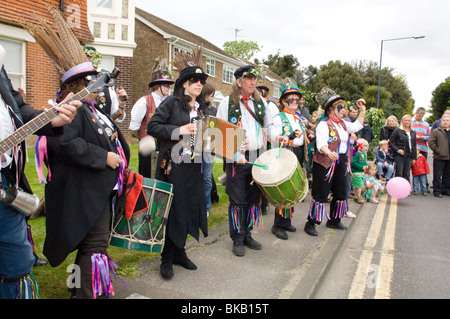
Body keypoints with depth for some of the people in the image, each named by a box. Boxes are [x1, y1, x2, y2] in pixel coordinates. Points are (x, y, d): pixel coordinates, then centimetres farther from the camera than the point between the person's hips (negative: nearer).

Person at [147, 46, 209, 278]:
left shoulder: (200, 107, 15)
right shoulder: (172, 102, -5)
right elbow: (152, 126, -11)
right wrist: (179, 130, -18)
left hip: (193, 166, 6)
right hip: (173, 165, -6)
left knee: (190, 208, 10)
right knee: (173, 210, -1)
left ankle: (179, 252, 27)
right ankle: (167, 259, 14)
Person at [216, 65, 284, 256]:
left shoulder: (260, 102, 13)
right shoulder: (227, 103, -1)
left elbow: (268, 126, 19)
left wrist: (276, 137, -3)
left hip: (258, 159, 5)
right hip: (237, 160, -4)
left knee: (254, 199, 11)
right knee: (238, 201, 1)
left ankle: (247, 234, 28)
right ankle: (237, 239, 15)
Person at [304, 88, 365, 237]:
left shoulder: (342, 124, 14)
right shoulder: (324, 124, -14)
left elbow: (357, 126, 28)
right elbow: (321, 143, -26)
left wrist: (362, 110, 21)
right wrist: (329, 153, -44)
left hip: (341, 162, 9)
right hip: (325, 163, -9)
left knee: (340, 193, 15)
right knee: (320, 195, -7)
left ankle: (334, 220, 32)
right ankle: (311, 223, 4)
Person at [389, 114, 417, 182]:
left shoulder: (413, 132, 15)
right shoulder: (397, 130, 0)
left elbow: (414, 145, 17)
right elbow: (390, 142, -3)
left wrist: (414, 157, 12)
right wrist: (397, 150, -14)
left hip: (409, 156, 5)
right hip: (399, 155, -5)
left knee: (407, 174, 8)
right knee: (399, 174, -5)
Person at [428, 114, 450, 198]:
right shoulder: (436, 131, 0)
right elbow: (431, 142, -8)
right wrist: (437, 151, -13)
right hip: (439, 158, -5)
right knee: (437, 175, 0)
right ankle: (437, 191, 7)